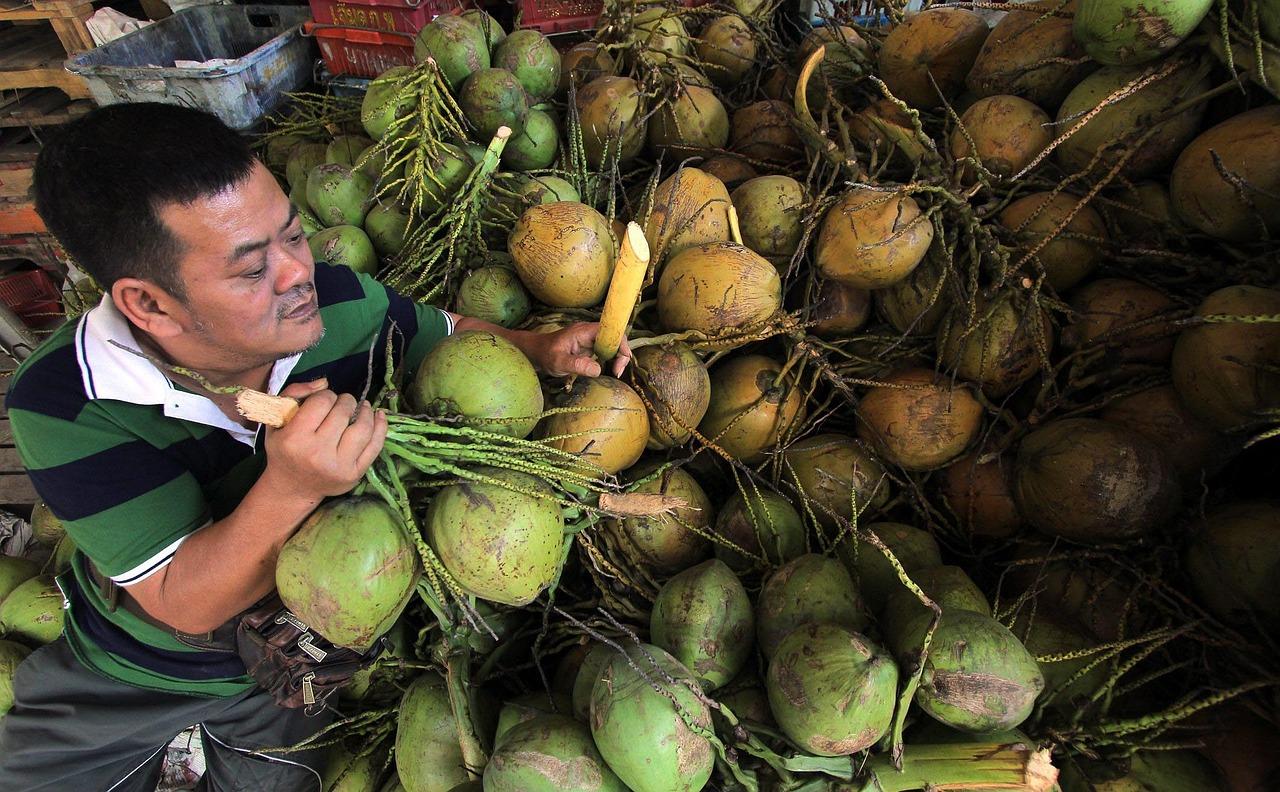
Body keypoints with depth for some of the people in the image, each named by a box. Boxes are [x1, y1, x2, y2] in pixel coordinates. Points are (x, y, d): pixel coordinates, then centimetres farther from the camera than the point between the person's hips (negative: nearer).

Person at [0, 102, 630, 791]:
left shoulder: (342, 306, -22)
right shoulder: (62, 404, -28)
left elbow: (455, 335, -2)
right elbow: (186, 605, -29)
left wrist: (544, 349, -21)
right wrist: (289, 488, -46)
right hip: (126, 671, 0)